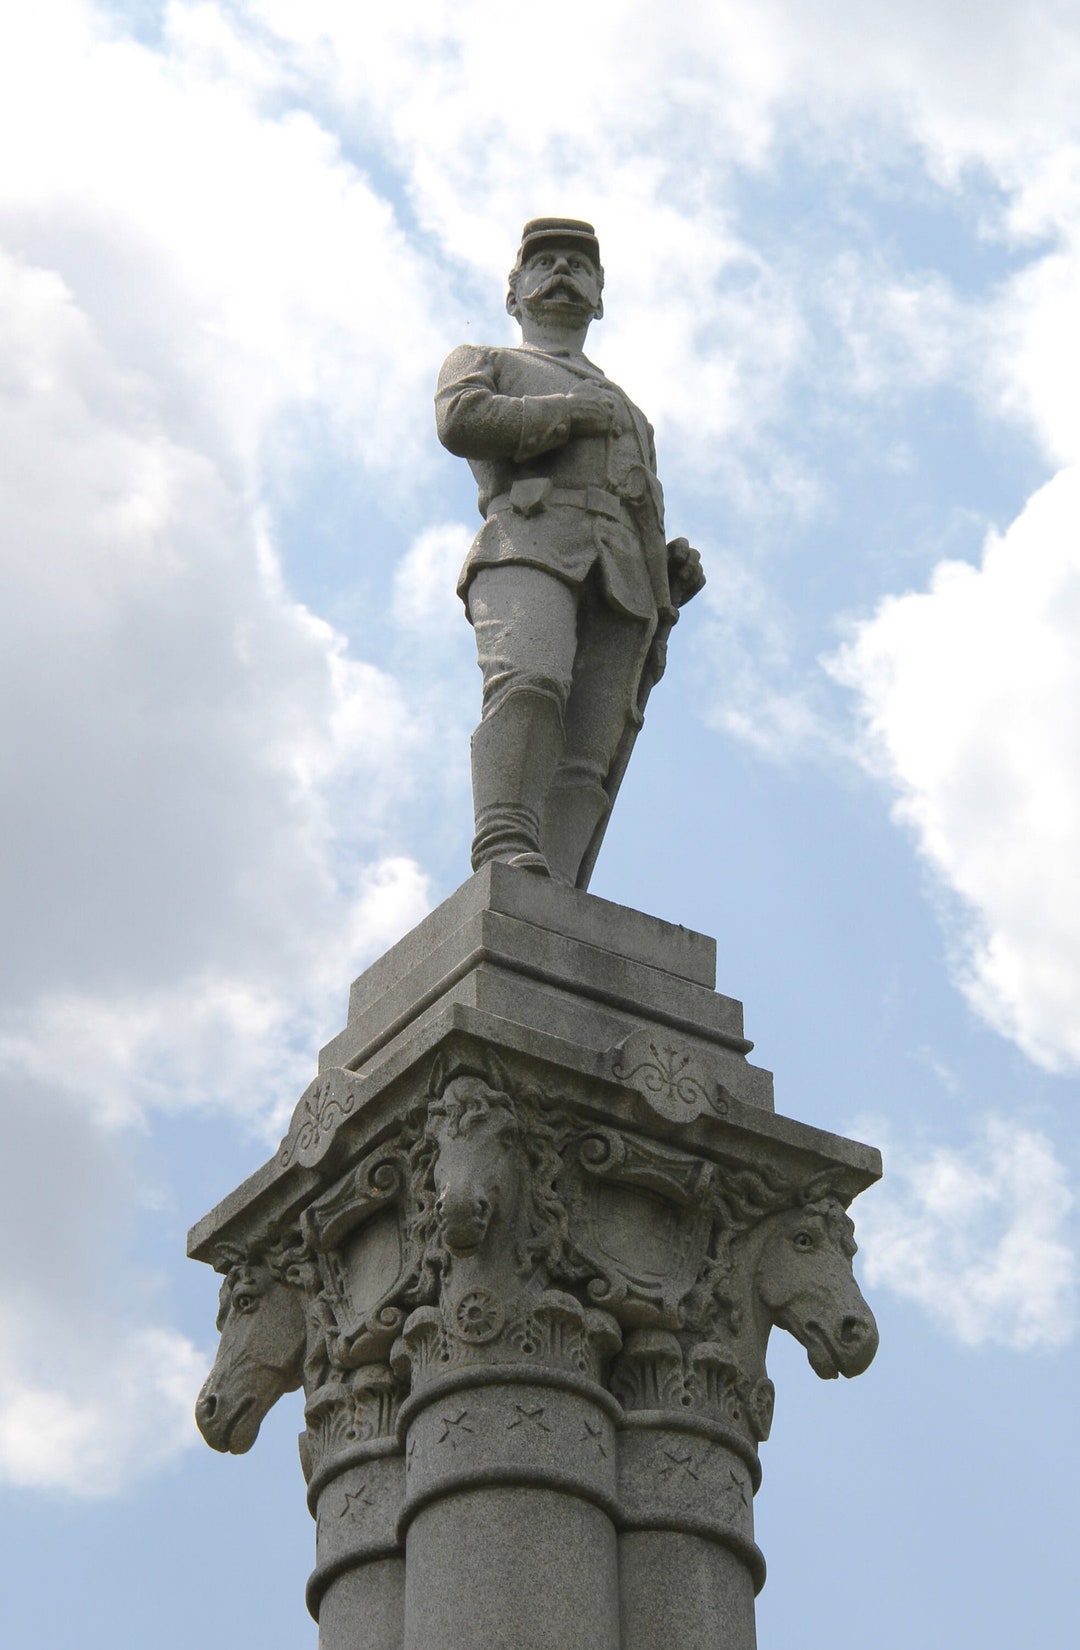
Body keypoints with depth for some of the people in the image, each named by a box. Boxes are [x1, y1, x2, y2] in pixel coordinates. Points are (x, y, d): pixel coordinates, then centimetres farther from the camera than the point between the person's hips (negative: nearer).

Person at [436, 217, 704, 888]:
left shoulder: (626, 414, 43)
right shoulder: (480, 362, 29)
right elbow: (462, 421, 2)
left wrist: (679, 569, 9)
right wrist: (579, 413, 6)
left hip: (621, 580, 4)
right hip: (527, 550, -4)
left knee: (584, 766, -17)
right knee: (531, 685, -34)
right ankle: (506, 856, -48)